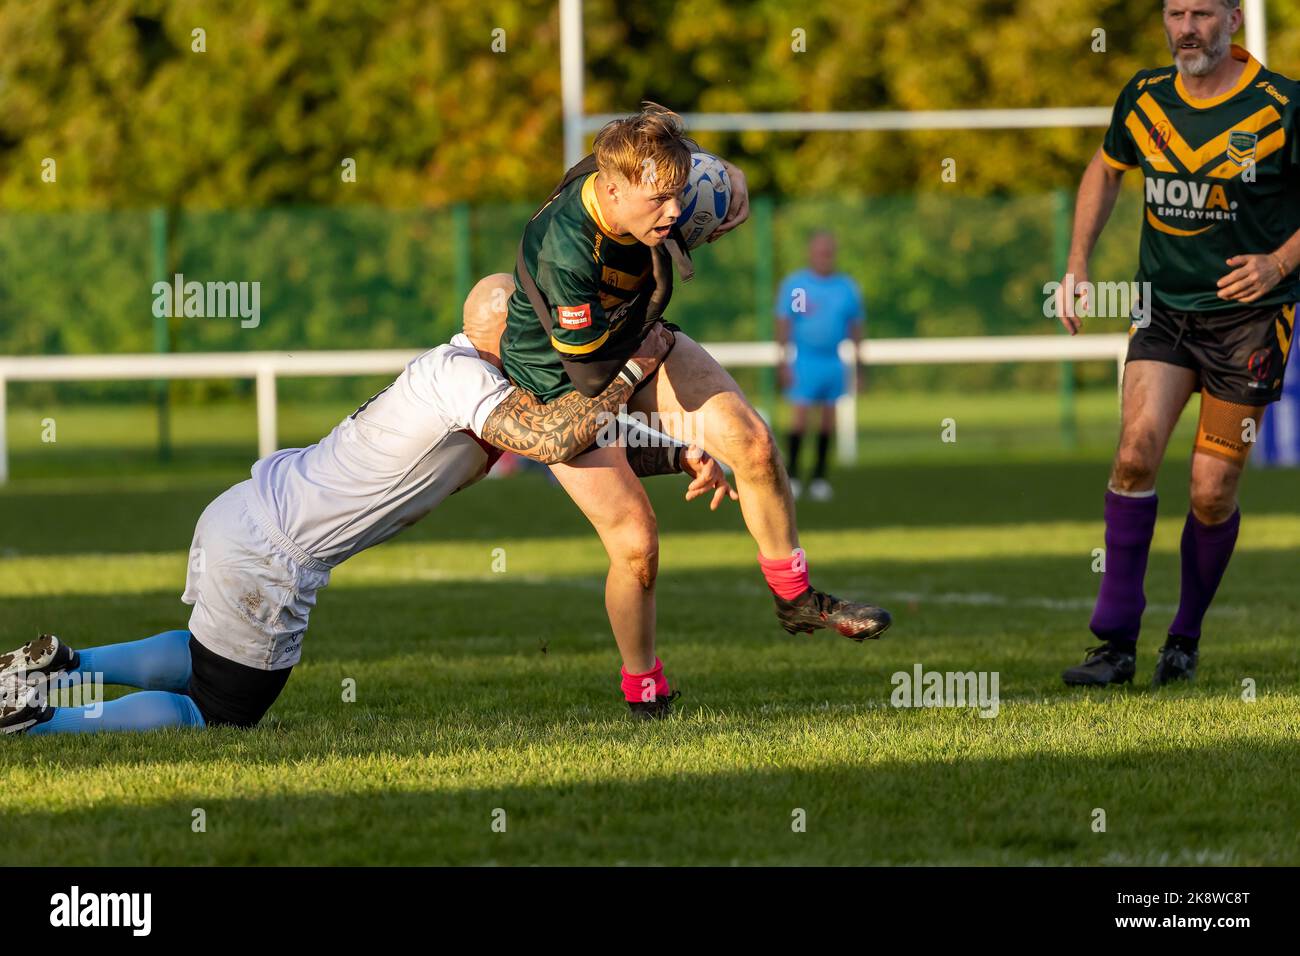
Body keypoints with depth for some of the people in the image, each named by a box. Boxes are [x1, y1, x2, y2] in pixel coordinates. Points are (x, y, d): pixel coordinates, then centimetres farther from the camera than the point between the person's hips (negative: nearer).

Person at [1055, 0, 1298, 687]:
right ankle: (1117, 642, -12)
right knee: (1137, 449, -17)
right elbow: (1106, 170, 21)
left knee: (1211, 495, -1)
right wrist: (1078, 266, 13)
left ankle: (1186, 638, 23)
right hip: (1163, 309, 3)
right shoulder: (1144, 98, 2)